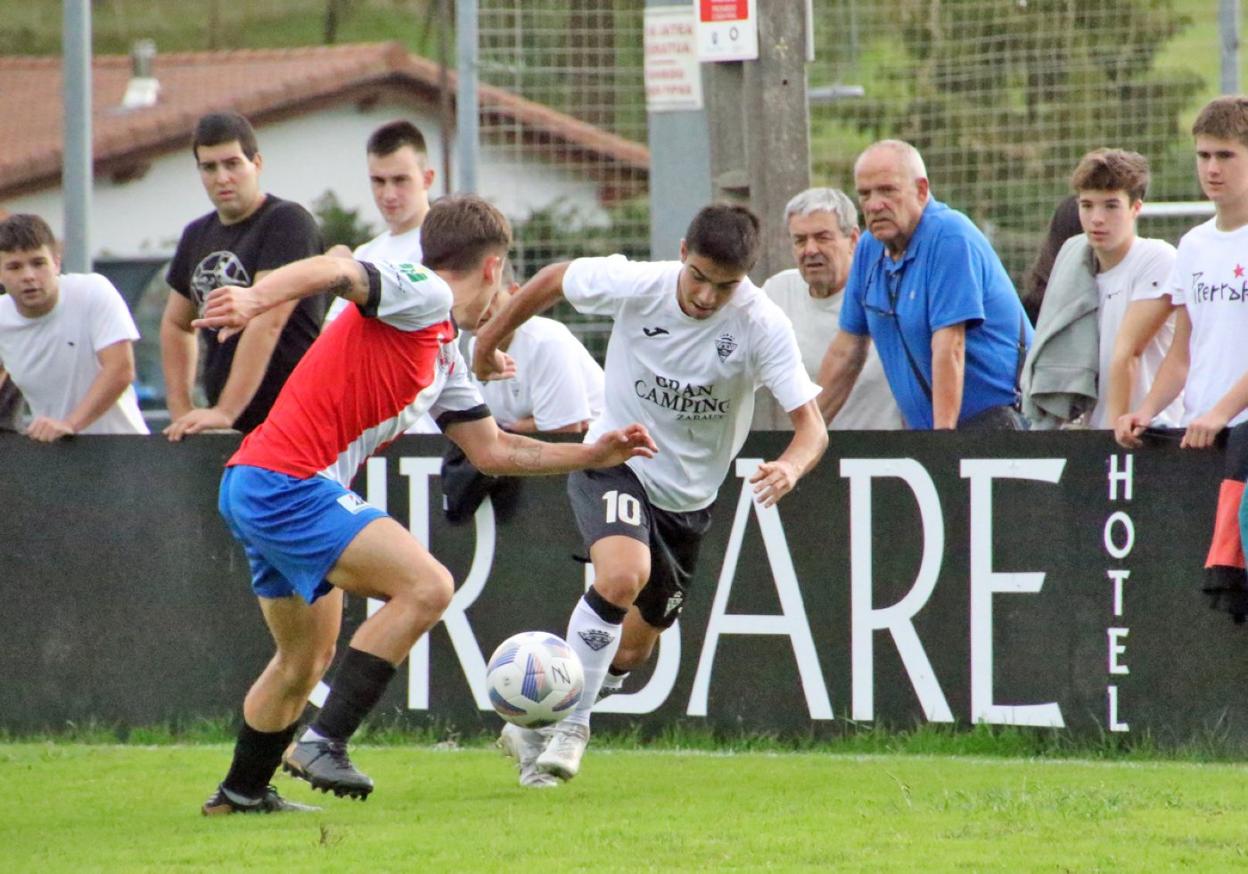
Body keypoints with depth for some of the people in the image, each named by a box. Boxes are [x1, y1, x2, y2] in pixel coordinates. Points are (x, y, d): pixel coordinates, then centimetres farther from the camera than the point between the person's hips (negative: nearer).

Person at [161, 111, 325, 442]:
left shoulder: (288, 222, -8)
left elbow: (267, 322, -17)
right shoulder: (197, 236, 16)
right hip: (226, 431, 7)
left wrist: (225, 412, -23)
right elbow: (176, 324, 28)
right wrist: (180, 410, 14)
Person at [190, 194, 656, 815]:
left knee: (306, 659, 24)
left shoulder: (446, 358, 20)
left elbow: (493, 451, 28)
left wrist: (594, 455, 30)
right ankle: (323, 742, -18)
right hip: (288, 483, -10)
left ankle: (241, 792, 39)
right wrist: (254, 299, -44)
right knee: (427, 585, -18)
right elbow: (335, 270, -27)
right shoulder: (421, 294, -9)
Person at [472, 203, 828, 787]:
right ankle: (570, 723, -20)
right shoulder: (635, 285, -21)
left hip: (688, 495, 3)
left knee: (633, 651, 11)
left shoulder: (762, 326, -22)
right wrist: (491, 338, 11)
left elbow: (811, 425, -23)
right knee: (623, 574, -33)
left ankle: (535, 728, 34)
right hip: (614, 460, -2)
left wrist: (791, 466, -46)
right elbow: (554, 280, -1)